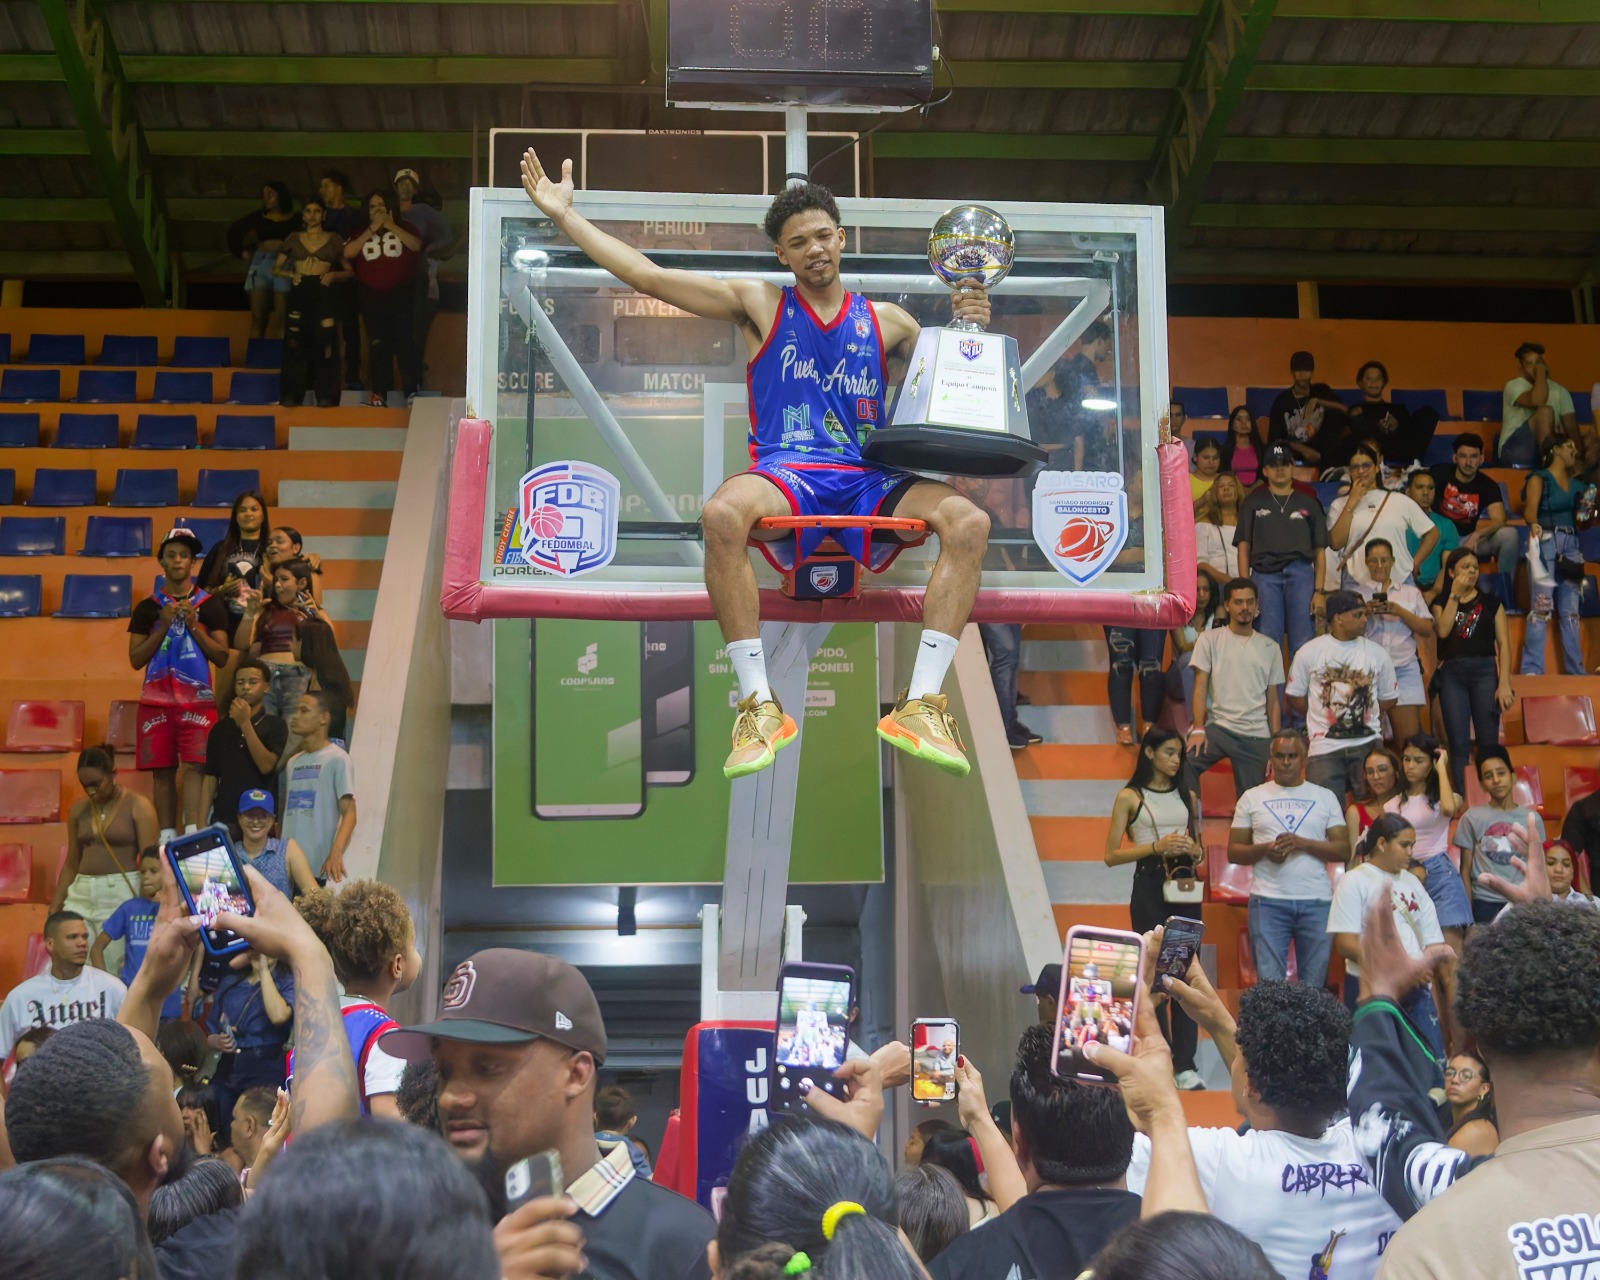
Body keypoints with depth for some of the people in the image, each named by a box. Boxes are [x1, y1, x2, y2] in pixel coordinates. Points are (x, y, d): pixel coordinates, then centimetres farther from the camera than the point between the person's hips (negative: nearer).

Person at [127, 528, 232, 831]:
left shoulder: (210, 605, 8)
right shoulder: (147, 608, 10)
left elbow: (222, 657, 3)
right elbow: (135, 660, 4)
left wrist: (193, 625, -8)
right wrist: (163, 626, -7)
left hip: (198, 698, -2)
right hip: (156, 700, 2)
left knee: (195, 766, -13)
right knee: (162, 771, 2)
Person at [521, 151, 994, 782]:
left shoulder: (885, 322, 19)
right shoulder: (760, 305, 14)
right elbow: (647, 276, 10)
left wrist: (970, 329, 5)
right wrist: (564, 215, 10)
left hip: (870, 481, 2)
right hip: (785, 475, -2)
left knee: (968, 521, -26)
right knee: (723, 512, -37)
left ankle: (920, 705, -29)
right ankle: (760, 706, -33)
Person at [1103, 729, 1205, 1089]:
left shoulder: (1187, 796, 13)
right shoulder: (1130, 797, 0)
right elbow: (1111, 855, -3)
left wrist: (1193, 851, -2)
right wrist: (1156, 847, -14)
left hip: (1185, 886, 3)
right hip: (1149, 886, -3)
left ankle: (1185, 1065, -3)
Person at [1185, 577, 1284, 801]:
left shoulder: (1270, 648, 11)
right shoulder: (1210, 639, 4)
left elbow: (1273, 701, 10)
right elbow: (1200, 688, -2)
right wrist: (1198, 729, -15)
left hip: (1257, 737, 2)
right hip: (1218, 727, -2)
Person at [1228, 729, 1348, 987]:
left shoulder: (1325, 797, 11)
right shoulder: (1252, 797, 10)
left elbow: (1343, 849, 3)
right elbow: (1233, 851, 7)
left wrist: (1301, 843, -11)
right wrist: (1264, 849, -12)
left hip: (1316, 901, 1)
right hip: (1268, 901, -1)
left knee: (1315, 984, 3)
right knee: (1269, 983, -3)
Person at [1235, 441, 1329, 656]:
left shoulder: (1308, 504, 17)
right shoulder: (1253, 502, 16)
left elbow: (1319, 551, 11)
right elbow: (1243, 547, 10)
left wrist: (1318, 590, -1)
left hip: (1300, 572, 0)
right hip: (1265, 573, 0)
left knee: (1302, 641, -4)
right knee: (1268, 641, -3)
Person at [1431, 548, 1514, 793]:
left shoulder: (1490, 601, 9)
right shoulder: (1441, 602, 11)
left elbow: (1503, 643, 3)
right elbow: (1442, 630, -9)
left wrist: (1504, 683, -7)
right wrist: (1454, 594, -7)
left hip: (1485, 671, 0)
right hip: (1451, 673, 0)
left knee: (1488, 743, -3)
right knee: (1458, 743, -2)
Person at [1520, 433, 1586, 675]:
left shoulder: (1576, 484, 20)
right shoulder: (1539, 479, 2)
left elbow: (1581, 521, 20)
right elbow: (1529, 510, -13)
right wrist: (1534, 525, -33)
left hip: (1571, 545, 6)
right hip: (1546, 543, -6)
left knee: (1570, 610, 6)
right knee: (1542, 605, -13)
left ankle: (1576, 669, 10)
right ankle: (1532, 669, -14)